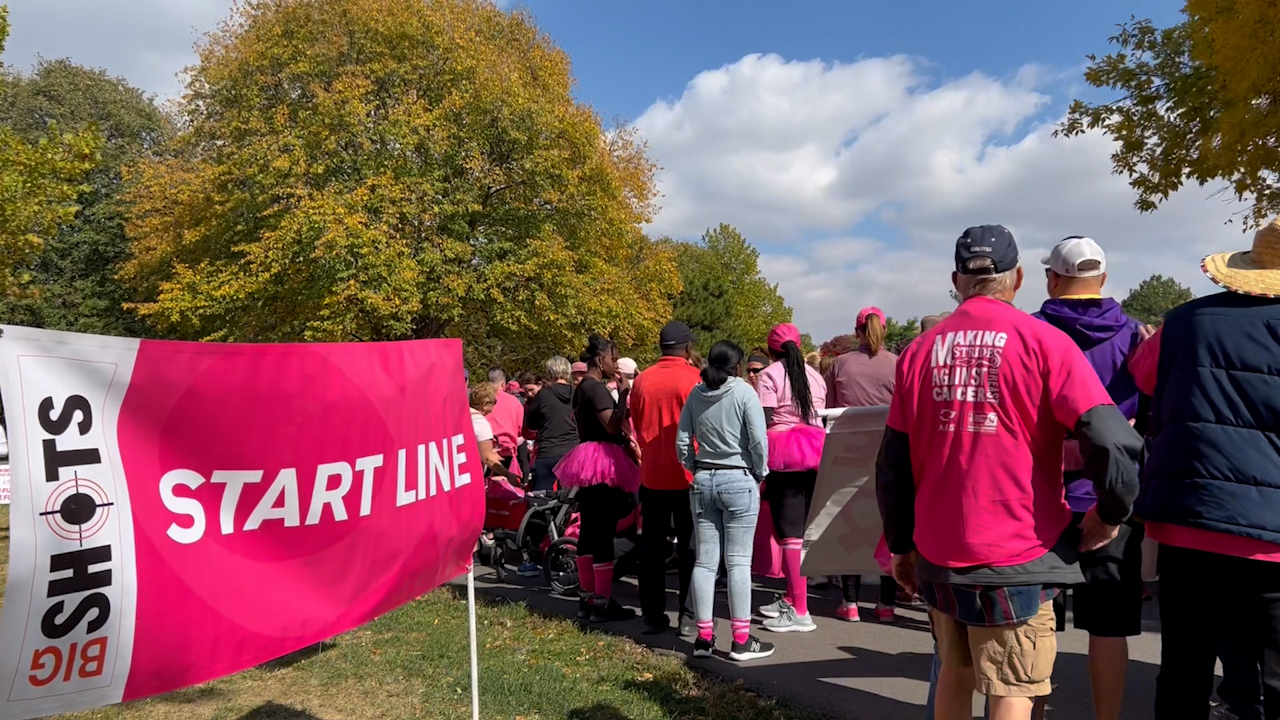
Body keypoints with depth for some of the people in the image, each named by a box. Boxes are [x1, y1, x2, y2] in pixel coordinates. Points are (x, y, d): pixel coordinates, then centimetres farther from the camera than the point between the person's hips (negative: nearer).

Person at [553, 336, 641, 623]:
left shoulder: (582, 387, 17)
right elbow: (612, 426, -23)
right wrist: (623, 394, -18)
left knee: (588, 531, 12)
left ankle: (587, 598, 19)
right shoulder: (596, 388, -13)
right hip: (603, 462, -10)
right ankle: (603, 603, -4)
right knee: (604, 533, -8)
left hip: (588, 461, 10)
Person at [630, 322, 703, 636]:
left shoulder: (641, 380, 1)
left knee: (652, 546, 11)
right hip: (688, 474, -3)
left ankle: (653, 614, 17)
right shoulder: (694, 377, -10)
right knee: (689, 547, 5)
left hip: (652, 475, 4)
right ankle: (689, 616, 7)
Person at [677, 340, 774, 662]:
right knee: (738, 561, 0)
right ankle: (741, 640, 5)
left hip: (703, 481, 4)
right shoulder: (744, 392, -7)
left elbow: (682, 441, 5)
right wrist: (760, 473, 3)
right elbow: (759, 440, -12)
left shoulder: (696, 394, 5)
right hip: (739, 480, -4)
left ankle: (704, 636, 13)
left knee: (705, 560, 8)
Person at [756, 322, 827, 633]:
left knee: (789, 530, -4)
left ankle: (800, 612, -3)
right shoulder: (815, 375, 14)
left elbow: (764, 421, -11)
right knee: (801, 527, 14)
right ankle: (791, 598, 24)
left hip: (783, 455, -6)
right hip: (814, 453, 7)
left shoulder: (770, 375, -4)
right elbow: (822, 416, 12)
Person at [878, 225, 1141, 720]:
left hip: (937, 554, 4)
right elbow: (1113, 441, -18)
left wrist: (901, 545, 14)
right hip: (1016, 555, -4)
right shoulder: (1044, 342, -8)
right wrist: (1113, 514, 0)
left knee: (954, 673, 21)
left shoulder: (920, 351, 3)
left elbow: (893, 465, 4)